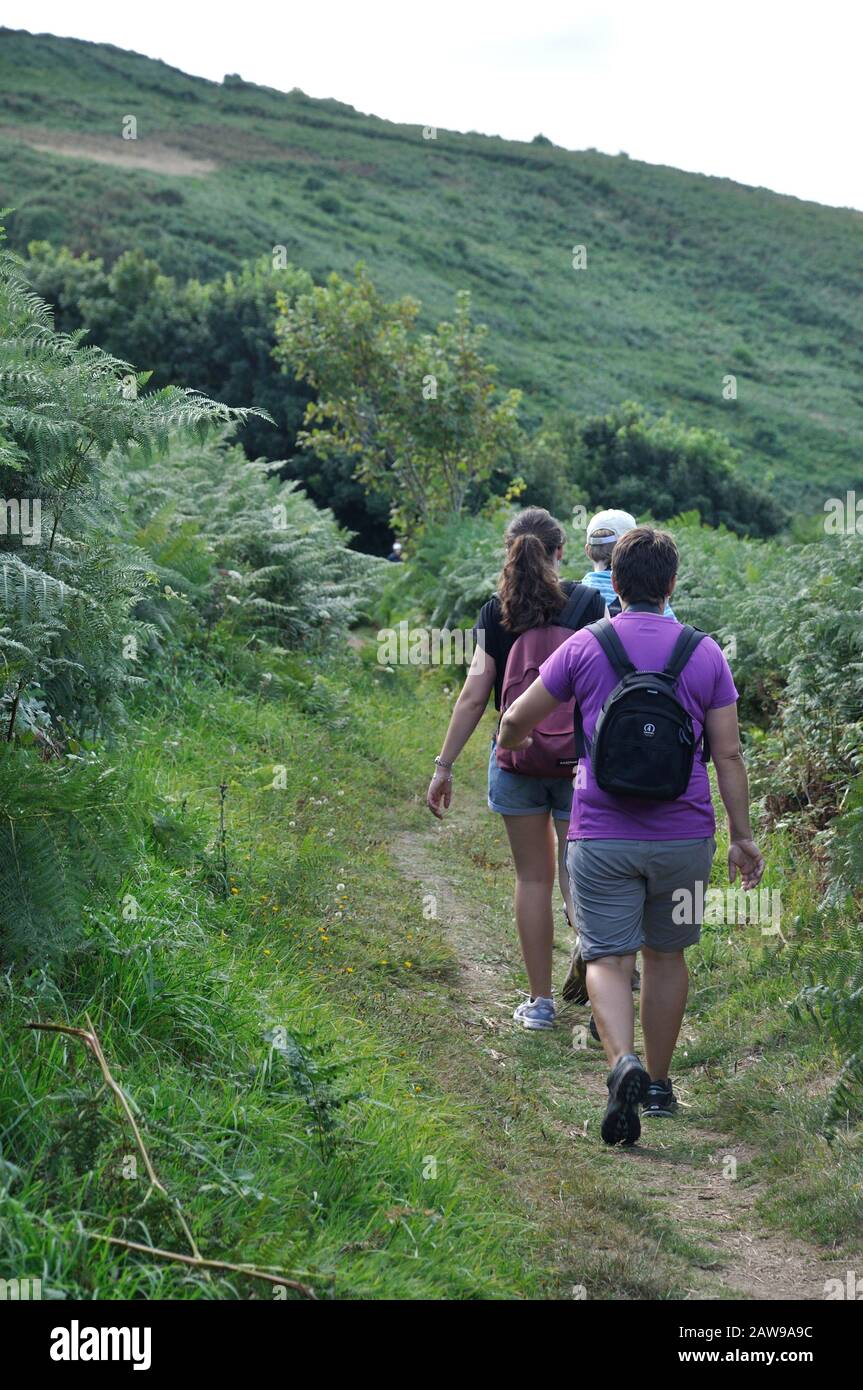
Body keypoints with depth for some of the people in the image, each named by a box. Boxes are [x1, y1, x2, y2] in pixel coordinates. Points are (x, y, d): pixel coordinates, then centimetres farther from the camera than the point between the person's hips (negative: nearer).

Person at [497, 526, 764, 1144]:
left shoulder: (584, 646, -1)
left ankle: (623, 1062, -25)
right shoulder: (706, 653, 1)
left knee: (609, 959, 0)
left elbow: (516, 720, 8)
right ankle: (659, 1082, 25)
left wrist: (511, 750, 31)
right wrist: (743, 835, 8)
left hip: (602, 834, -2)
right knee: (665, 955, 16)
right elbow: (729, 755, 0)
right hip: (684, 836, 2)